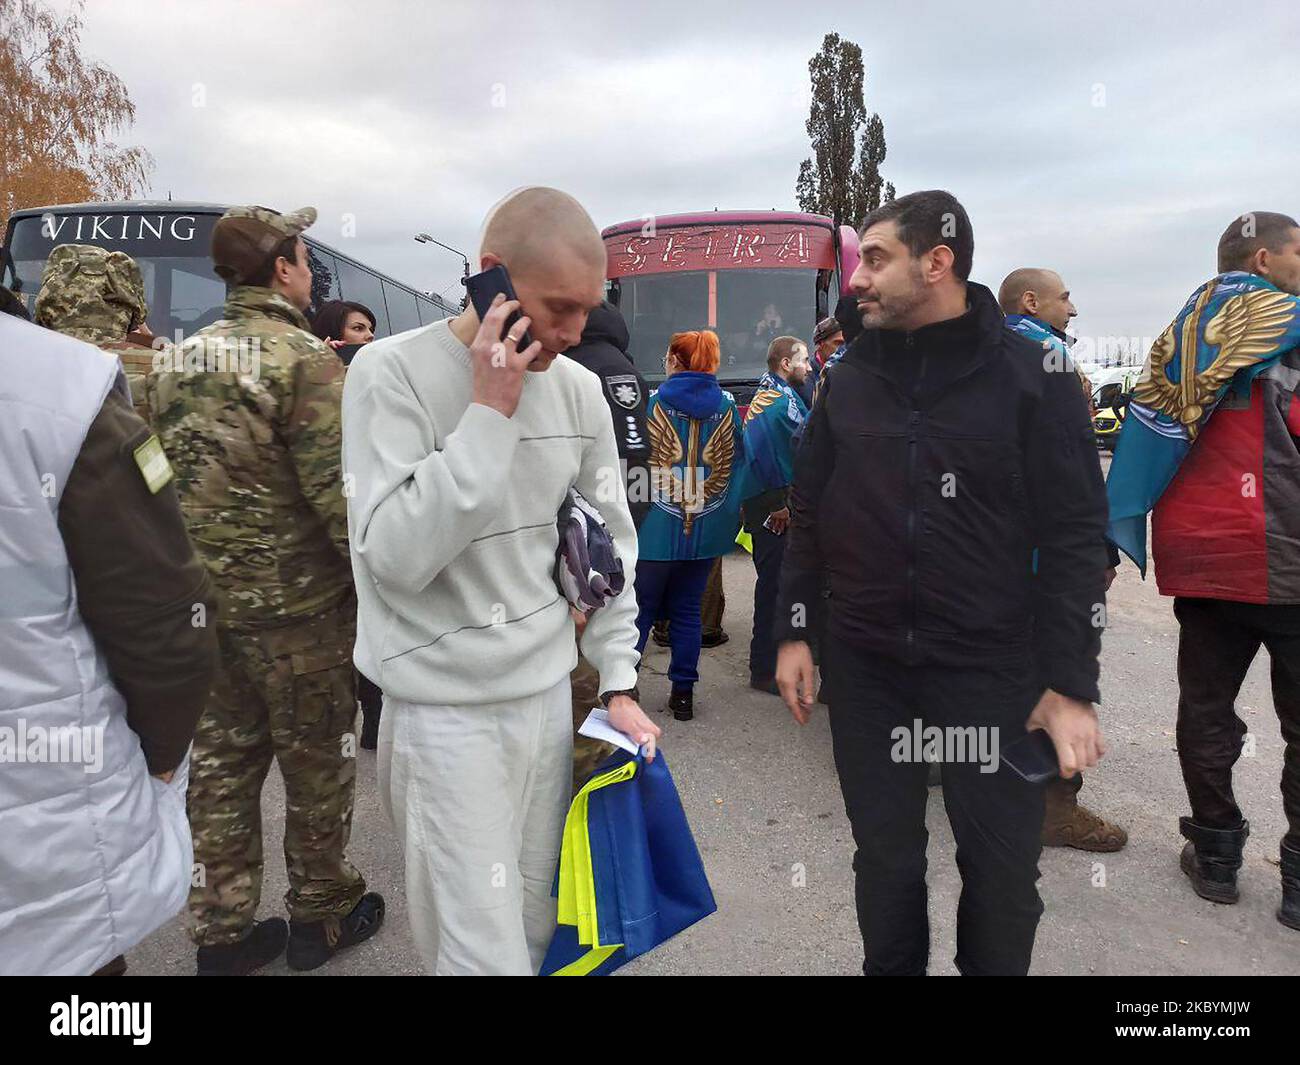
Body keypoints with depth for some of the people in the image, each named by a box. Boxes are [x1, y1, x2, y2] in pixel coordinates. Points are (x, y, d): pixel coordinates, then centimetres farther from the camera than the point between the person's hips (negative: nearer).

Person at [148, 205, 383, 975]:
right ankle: (323, 916, 26)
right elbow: (338, 491, -21)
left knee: (223, 761, 15)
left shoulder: (179, 362, 9)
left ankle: (223, 930, 27)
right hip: (296, 599, -6)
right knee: (317, 761, 10)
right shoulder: (305, 359, -14)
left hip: (202, 599, 7)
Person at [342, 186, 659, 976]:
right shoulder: (392, 372, -12)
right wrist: (489, 412, -22)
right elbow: (395, 556, -20)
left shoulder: (579, 388, 2)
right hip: (443, 710, -4)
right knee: (486, 948, 2)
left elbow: (611, 542, 9)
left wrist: (619, 680, 7)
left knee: (541, 924, 16)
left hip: (550, 693, 5)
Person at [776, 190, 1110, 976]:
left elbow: (1076, 537, -7)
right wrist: (794, 632, 5)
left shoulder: (1032, 376, -6)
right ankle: (893, 968, 38)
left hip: (994, 670, -2)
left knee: (1003, 867, 11)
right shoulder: (849, 380, 4)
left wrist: (1073, 684, -11)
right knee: (885, 858, 15)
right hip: (866, 667, 3)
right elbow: (809, 516, 9)